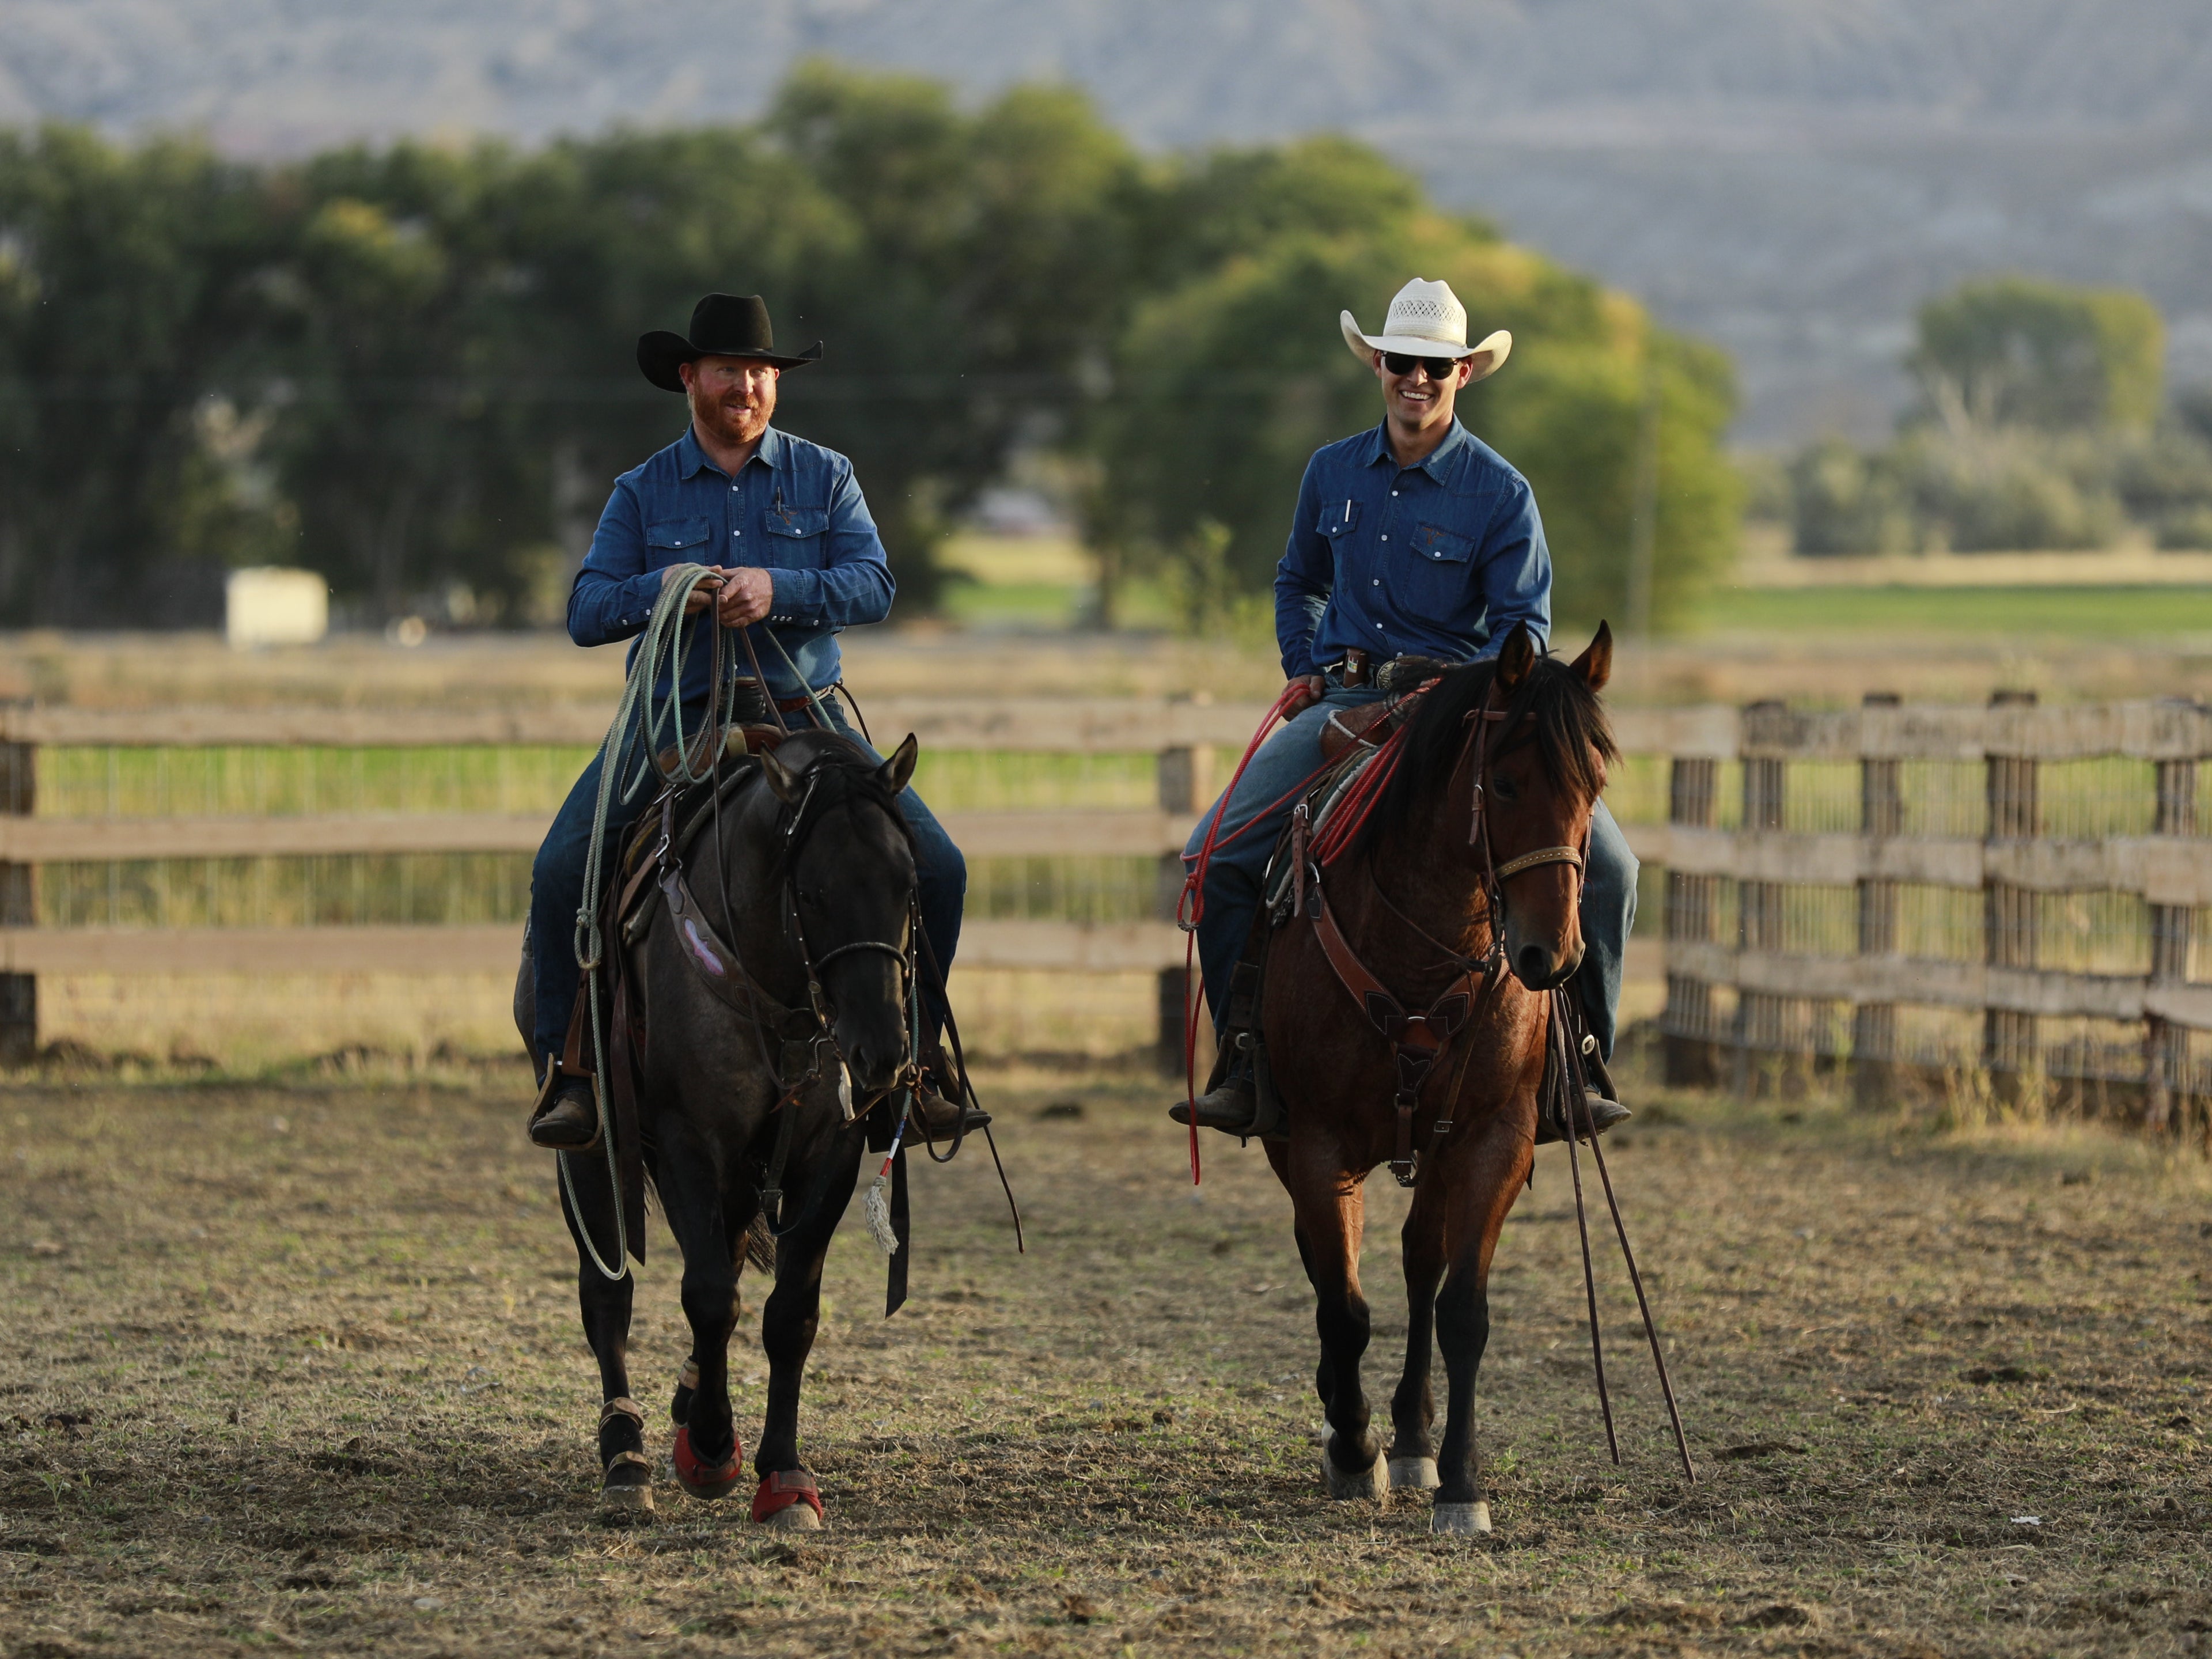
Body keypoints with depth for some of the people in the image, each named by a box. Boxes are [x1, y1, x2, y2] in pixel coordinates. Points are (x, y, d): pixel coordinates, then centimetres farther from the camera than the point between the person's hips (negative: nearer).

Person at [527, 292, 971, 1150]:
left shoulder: (825, 478, 9)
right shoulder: (642, 493, 9)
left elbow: (873, 585, -5)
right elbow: (586, 612, 1)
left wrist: (779, 588, -23)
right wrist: (660, 588, -20)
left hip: (803, 717, 1)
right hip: (674, 721, 0)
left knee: (937, 868, -14)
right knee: (561, 870, -22)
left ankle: (912, 1053, 3)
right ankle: (568, 1067, -9)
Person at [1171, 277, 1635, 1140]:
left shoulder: (1499, 493, -3)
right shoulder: (1333, 473, 9)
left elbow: (1524, 625, -7)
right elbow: (1299, 583, 27)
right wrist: (1305, 670, 11)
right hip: (1344, 703, 3)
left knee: (1604, 864, -19)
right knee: (1218, 852, -16)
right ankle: (1245, 1060, -5)